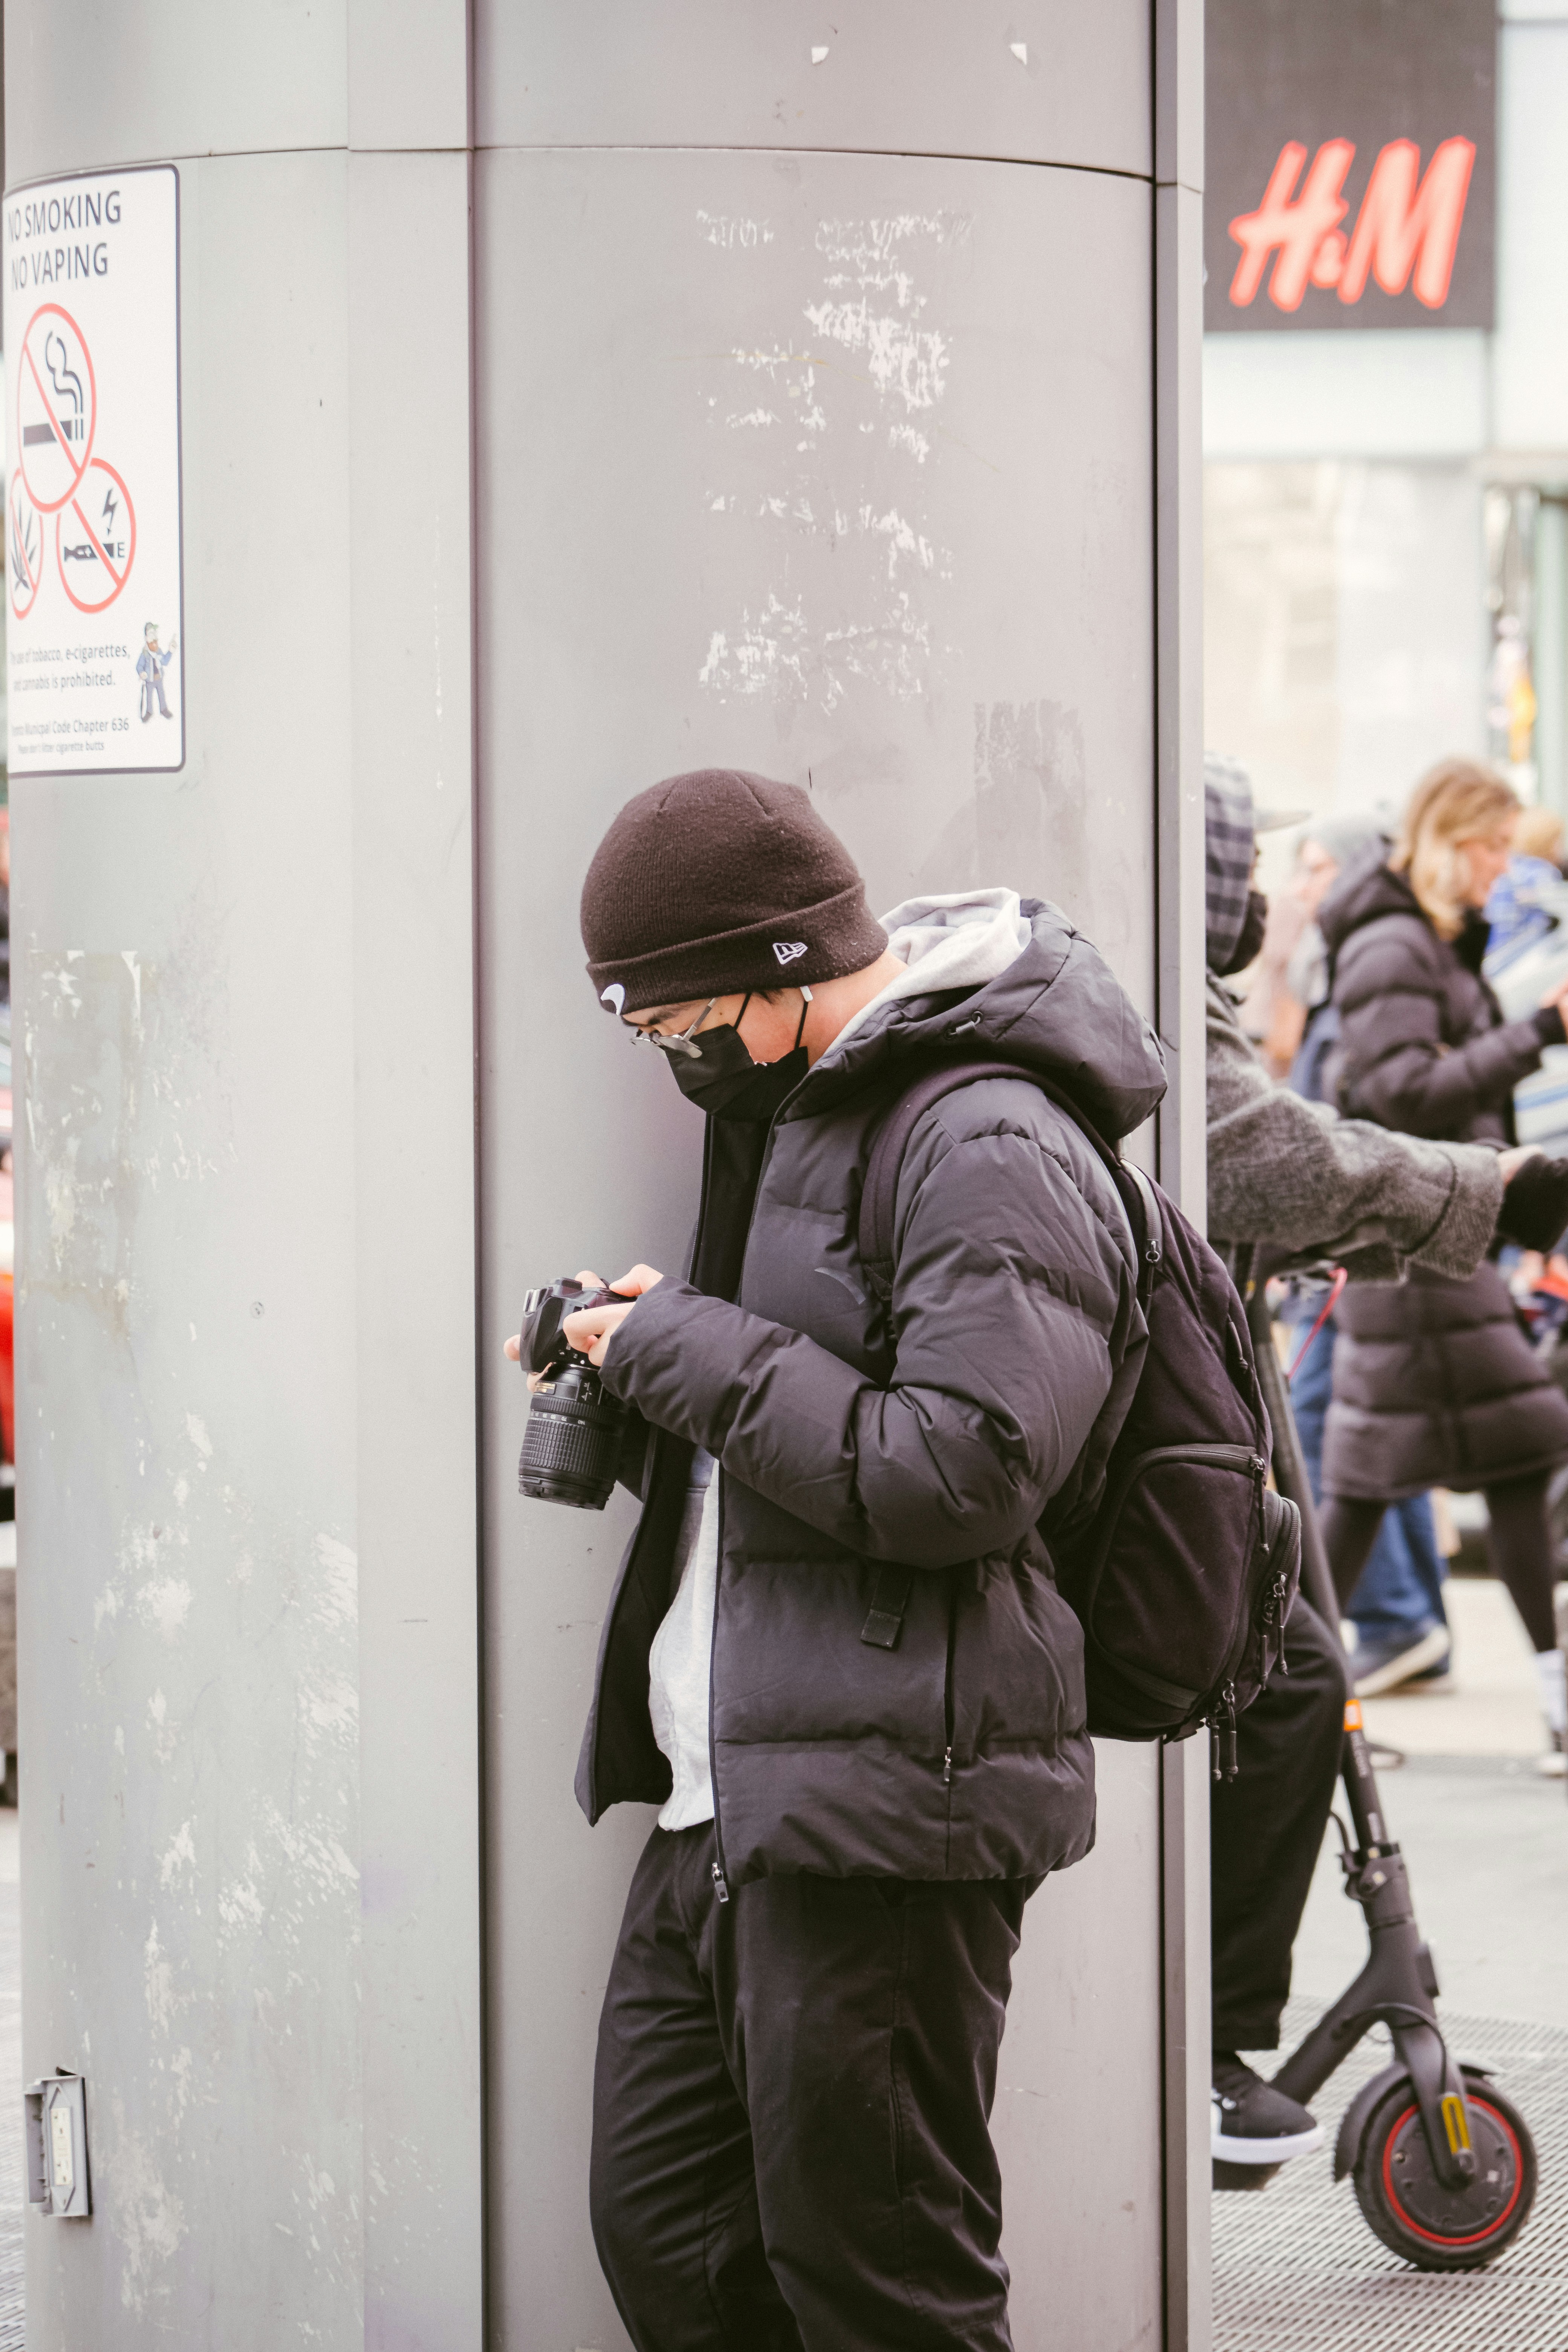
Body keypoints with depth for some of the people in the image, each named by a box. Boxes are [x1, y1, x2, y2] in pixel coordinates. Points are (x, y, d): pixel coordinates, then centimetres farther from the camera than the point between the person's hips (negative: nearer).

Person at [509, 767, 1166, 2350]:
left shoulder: (992, 1157, -14)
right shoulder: (791, 1115, 18)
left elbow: (960, 1474, -24)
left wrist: (691, 1354, -15)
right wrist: (629, 1368, 14)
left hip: (884, 1810, -10)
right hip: (727, 1803, 10)